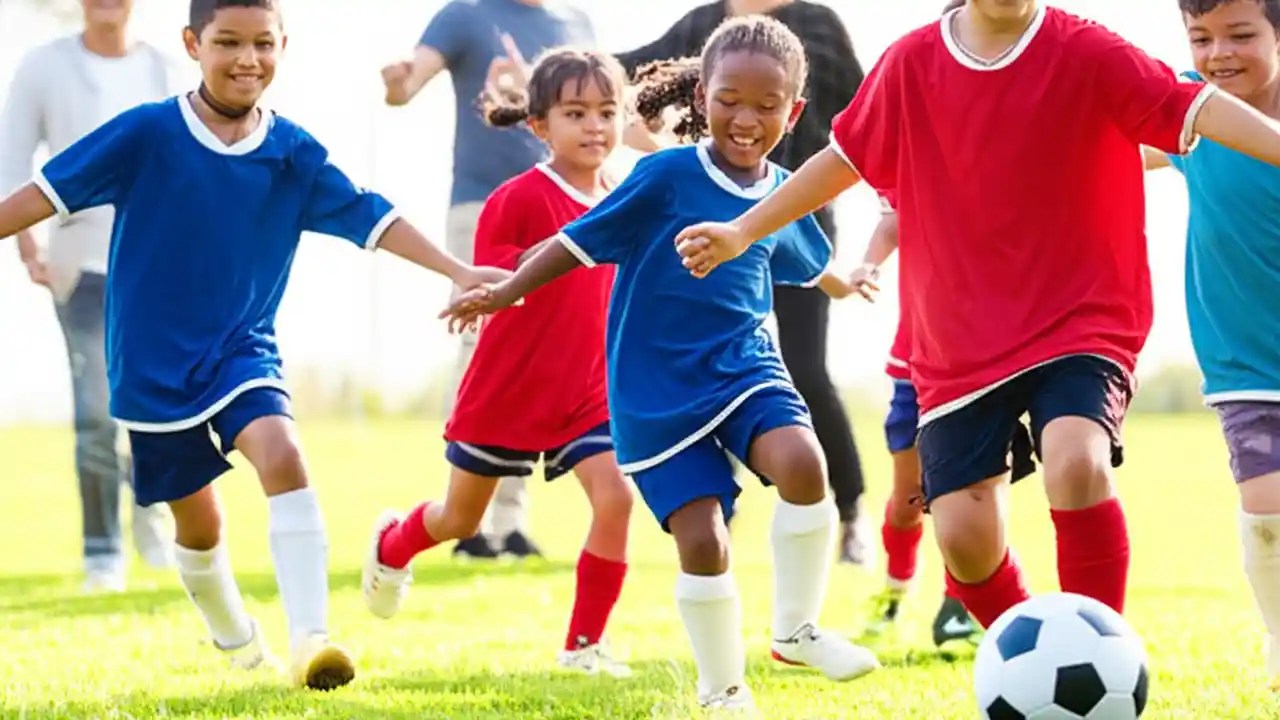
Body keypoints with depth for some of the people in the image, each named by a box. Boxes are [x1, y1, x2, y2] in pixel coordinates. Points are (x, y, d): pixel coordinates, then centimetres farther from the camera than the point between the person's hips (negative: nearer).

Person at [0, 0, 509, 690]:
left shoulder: (293, 153, -5)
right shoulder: (146, 134, -12)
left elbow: (370, 217, -4)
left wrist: (458, 271, -11)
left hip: (242, 349, 1)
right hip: (152, 365, -1)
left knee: (283, 455, -27)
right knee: (198, 520, 12)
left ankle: (310, 640, -32)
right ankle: (237, 643, 40)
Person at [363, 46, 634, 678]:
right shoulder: (519, 199, -17)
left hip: (586, 395, 4)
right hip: (506, 391, -4)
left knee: (615, 498, -17)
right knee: (460, 519, 14)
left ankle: (585, 644, -5)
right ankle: (392, 544, 49)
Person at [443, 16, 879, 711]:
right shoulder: (666, 176, -13)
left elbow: (806, 264, 27)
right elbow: (581, 240, -6)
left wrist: (848, 286, 46)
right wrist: (505, 291, -9)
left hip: (745, 362, 3)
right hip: (657, 389, -3)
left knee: (802, 464, -26)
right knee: (702, 540, -8)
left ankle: (796, 629, -7)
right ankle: (722, 687, 16)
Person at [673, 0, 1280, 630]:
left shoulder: (1087, 54, -10)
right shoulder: (911, 64, 0)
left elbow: (1193, 107, -21)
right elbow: (846, 157, 15)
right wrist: (743, 231, 19)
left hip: (1081, 321, -3)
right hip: (957, 346, 3)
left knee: (1077, 465, -30)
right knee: (964, 535, -5)